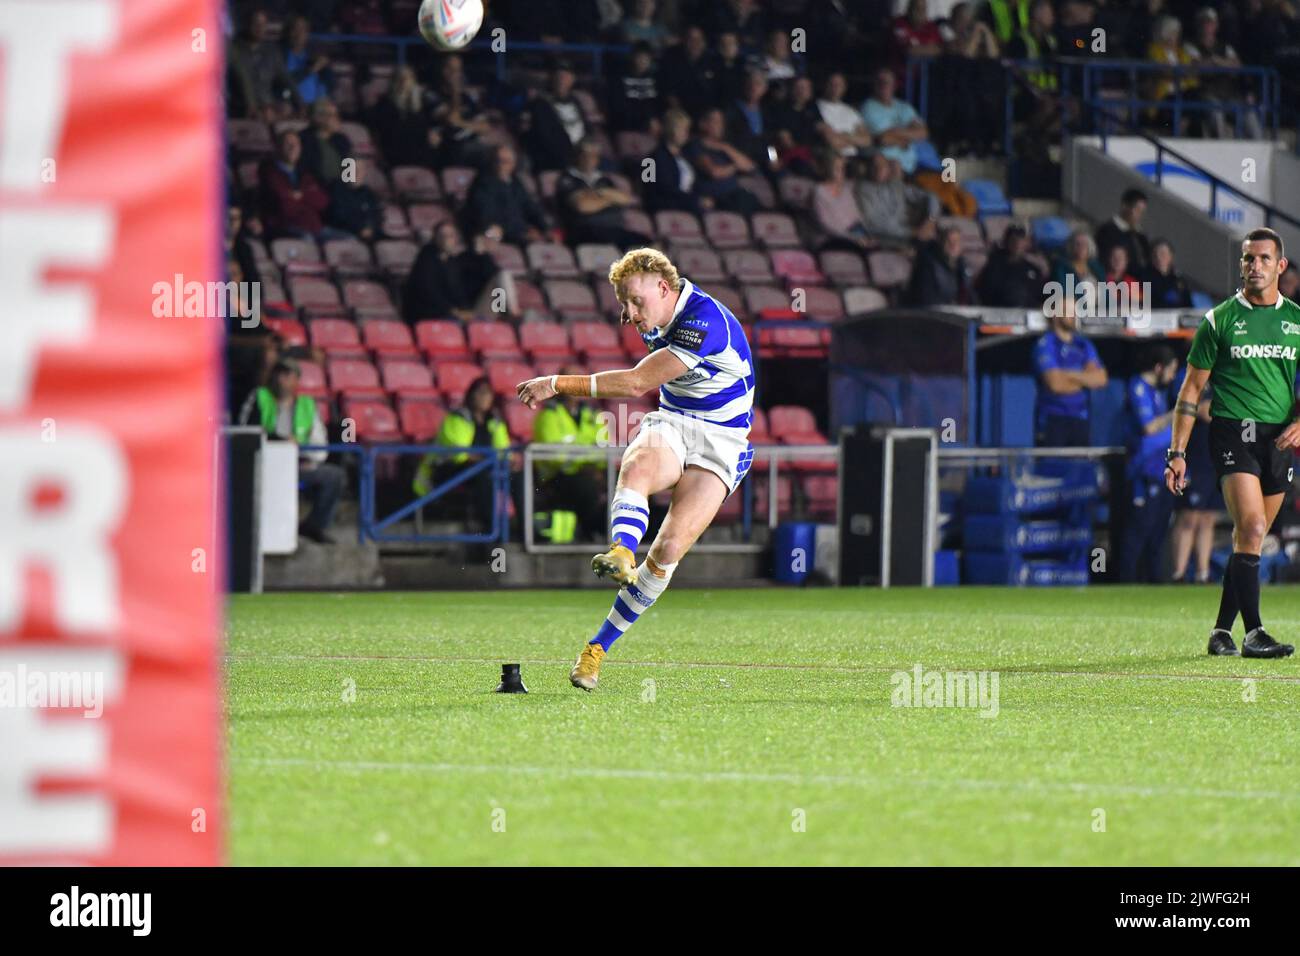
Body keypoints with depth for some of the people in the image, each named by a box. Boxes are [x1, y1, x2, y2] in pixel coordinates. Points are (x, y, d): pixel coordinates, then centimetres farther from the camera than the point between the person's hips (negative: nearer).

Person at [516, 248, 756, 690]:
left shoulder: (705, 321, -24)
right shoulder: (659, 317, 4)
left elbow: (636, 384, -25)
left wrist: (558, 384, -22)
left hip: (721, 442, -6)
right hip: (669, 426, 6)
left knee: (669, 548, -21)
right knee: (635, 468, -33)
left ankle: (599, 645, -14)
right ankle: (621, 553, -60)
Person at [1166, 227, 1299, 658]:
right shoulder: (1219, 320, 2)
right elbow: (1192, 388, 4)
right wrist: (1177, 451, -2)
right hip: (1233, 431, -4)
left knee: (1250, 538, 7)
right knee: (1251, 527, -19)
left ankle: (1222, 630, 18)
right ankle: (1253, 634, -22)